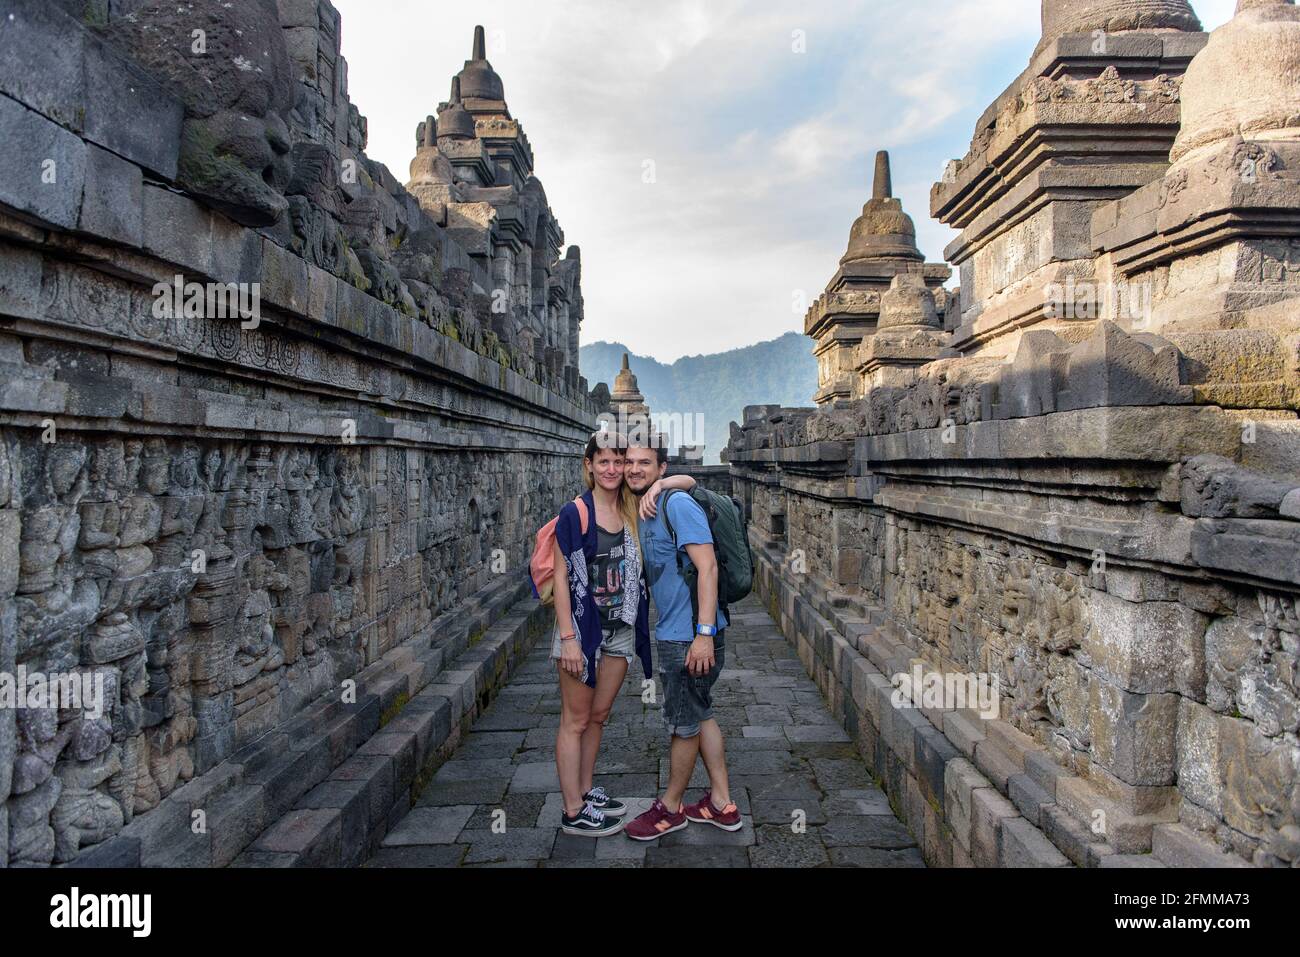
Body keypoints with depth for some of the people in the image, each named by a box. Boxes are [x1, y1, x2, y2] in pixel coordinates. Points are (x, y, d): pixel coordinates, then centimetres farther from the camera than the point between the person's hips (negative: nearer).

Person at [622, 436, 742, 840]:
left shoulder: (678, 505, -18)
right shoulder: (645, 510, 9)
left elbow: (708, 567, -23)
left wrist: (703, 633, -27)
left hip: (690, 637, -10)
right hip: (673, 634, 10)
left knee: (684, 725, 8)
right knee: (700, 716, 18)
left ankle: (671, 807, 26)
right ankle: (722, 805, 32)